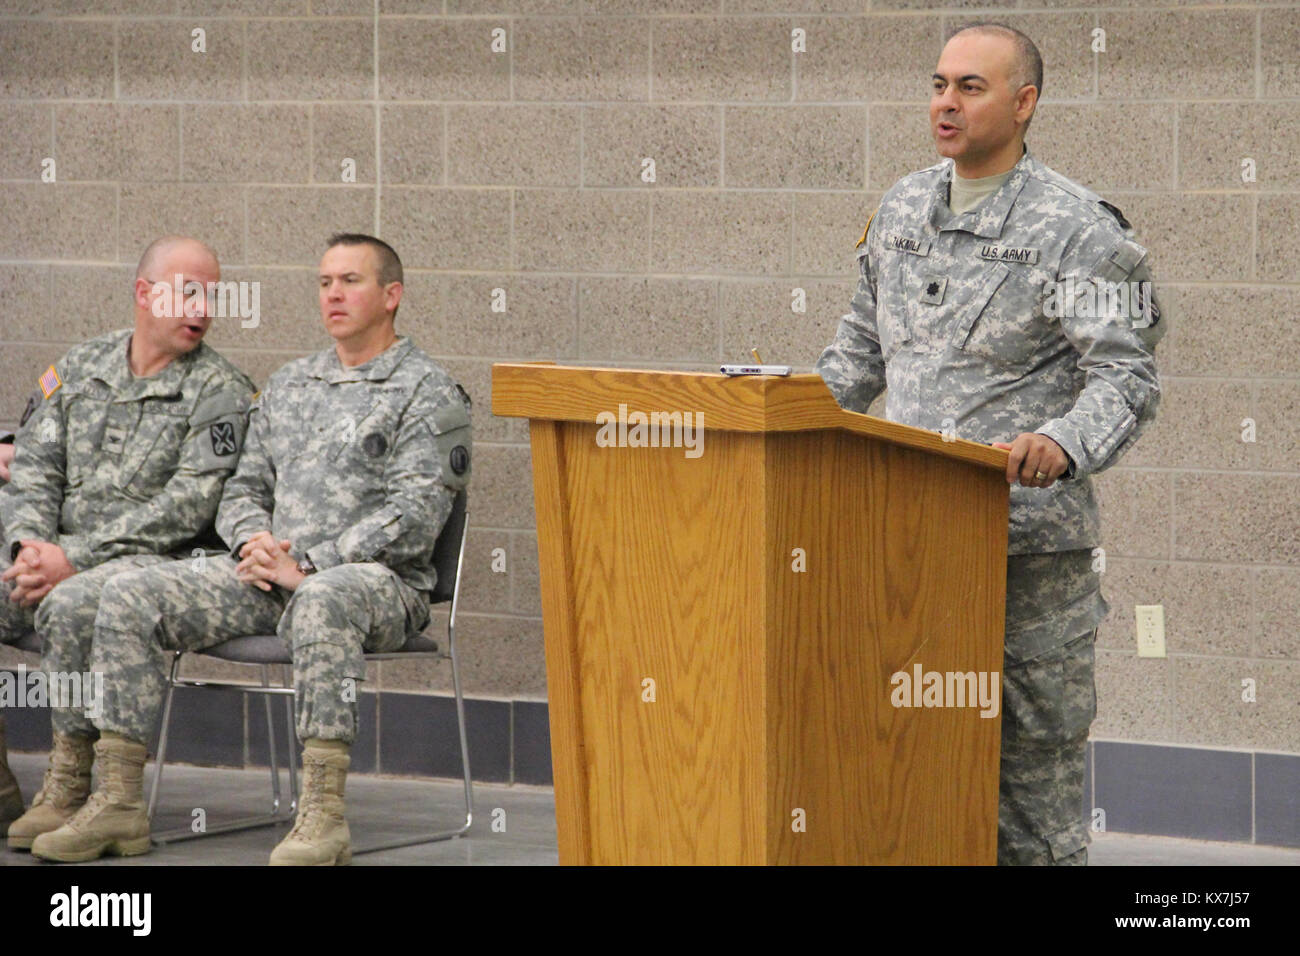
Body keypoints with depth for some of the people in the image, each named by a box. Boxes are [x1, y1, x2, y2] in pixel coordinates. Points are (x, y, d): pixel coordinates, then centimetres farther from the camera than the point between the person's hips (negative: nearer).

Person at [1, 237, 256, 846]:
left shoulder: (220, 393, -2)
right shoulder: (80, 367, 15)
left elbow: (186, 507, -12)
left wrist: (73, 557, -17)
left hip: (152, 563, -6)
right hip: (57, 553, 6)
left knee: (70, 607, -37)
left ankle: (70, 789, -25)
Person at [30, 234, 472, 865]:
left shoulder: (428, 393, -1)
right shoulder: (288, 386, 22)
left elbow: (414, 515, -11)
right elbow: (244, 488, 22)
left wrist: (306, 565, -18)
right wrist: (254, 542, -3)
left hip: (381, 580, -7)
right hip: (270, 575, 7)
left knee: (322, 602, -43)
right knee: (129, 598, -12)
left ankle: (323, 812, -45)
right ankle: (119, 801, -12)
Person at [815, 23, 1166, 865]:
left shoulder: (1078, 229, -8)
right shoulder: (902, 209, 12)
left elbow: (1126, 376, -14)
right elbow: (867, 339, 24)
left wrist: (1064, 444, -32)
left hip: (1029, 532, -6)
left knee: (1034, 730, 1)